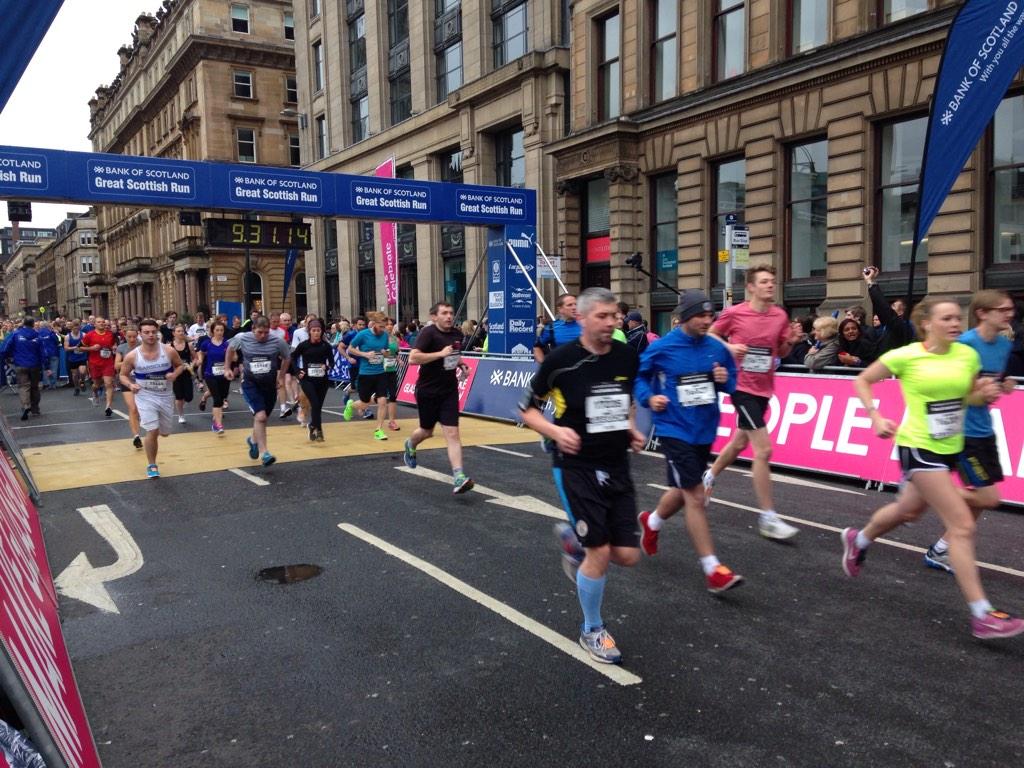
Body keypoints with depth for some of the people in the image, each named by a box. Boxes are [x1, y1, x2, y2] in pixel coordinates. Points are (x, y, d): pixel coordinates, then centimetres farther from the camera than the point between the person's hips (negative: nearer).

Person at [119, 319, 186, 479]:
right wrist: (130, 385, -20)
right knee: (152, 431, -15)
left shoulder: (169, 350, -10)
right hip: (146, 397, -3)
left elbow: (180, 365, 5)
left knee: (164, 432, 17)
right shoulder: (132, 356, -12)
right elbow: (123, 375, 1)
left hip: (166, 397, 3)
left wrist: (174, 374, -17)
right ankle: (152, 466, 4)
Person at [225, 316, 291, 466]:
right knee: (260, 416, -19)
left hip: (270, 385, 2)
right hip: (250, 384, -2)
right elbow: (230, 348, 11)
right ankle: (263, 453, -14)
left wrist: (280, 377, 9)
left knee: (261, 417, 17)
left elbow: (287, 358, 6)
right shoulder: (242, 339, -12)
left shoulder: (278, 341, -14)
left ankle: (253, 440, 47)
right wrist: (227, 368, 10)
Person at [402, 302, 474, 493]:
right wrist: (440, 354, -30)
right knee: (427, 431, 16)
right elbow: (413, 358, -28)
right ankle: (410, 445, 51)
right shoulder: (428, 333, -15)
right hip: (427, 391, -3)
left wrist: (461, 365, 7)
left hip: (449, 391, 3)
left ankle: (459, 477, -13)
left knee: (452, 433, -8)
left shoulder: (457, 334, 4)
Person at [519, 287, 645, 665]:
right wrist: (555, 431, -20)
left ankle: (573, 539, 35)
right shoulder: (561, 359, -13)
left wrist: (631, 430, 3)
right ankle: (592, 630, 20)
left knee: (627, 555, 3)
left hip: (617, 467, 5)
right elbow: (528, 409, -3)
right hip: (576, 468, -5)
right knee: (600, 553, -5)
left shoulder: (627, 356, 0)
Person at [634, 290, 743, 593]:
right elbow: (639, 376, 2)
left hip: (704, 431, 6)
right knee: (695, 497, -10)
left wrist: (726, 380, -10)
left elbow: (732, 381, 12)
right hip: (675, 429, -6)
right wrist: (649, 397, -15)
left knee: (684, 491, 21)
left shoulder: (717, 348, 0)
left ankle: (651, 522, 51)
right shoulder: (662, 348, -11)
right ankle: (713, 570, -3)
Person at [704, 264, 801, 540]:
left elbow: (781, 352, 12)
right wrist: (728, 347, -16)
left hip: (764, 388, 6)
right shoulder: (734, 313, -10)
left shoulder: (780, 316, 2)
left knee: (739, 443, 22)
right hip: (742, 386, -6)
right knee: (763, 449, -12)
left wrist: (790, 342, -9)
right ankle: (767, 517, -4)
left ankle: (709, 476, 48)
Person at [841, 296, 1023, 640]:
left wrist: (986, 393, -9)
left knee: (908, 511, 24)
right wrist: (876, 417, -14)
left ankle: (857, 540, 52)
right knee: (963, 525, -12)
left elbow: (970, 398, 14)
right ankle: (982, 616, -7)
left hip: (949, 448, 7)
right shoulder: (905, 356, -13)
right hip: (918, 447, -7)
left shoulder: (968, 355, 0)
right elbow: (862, 381, -2)